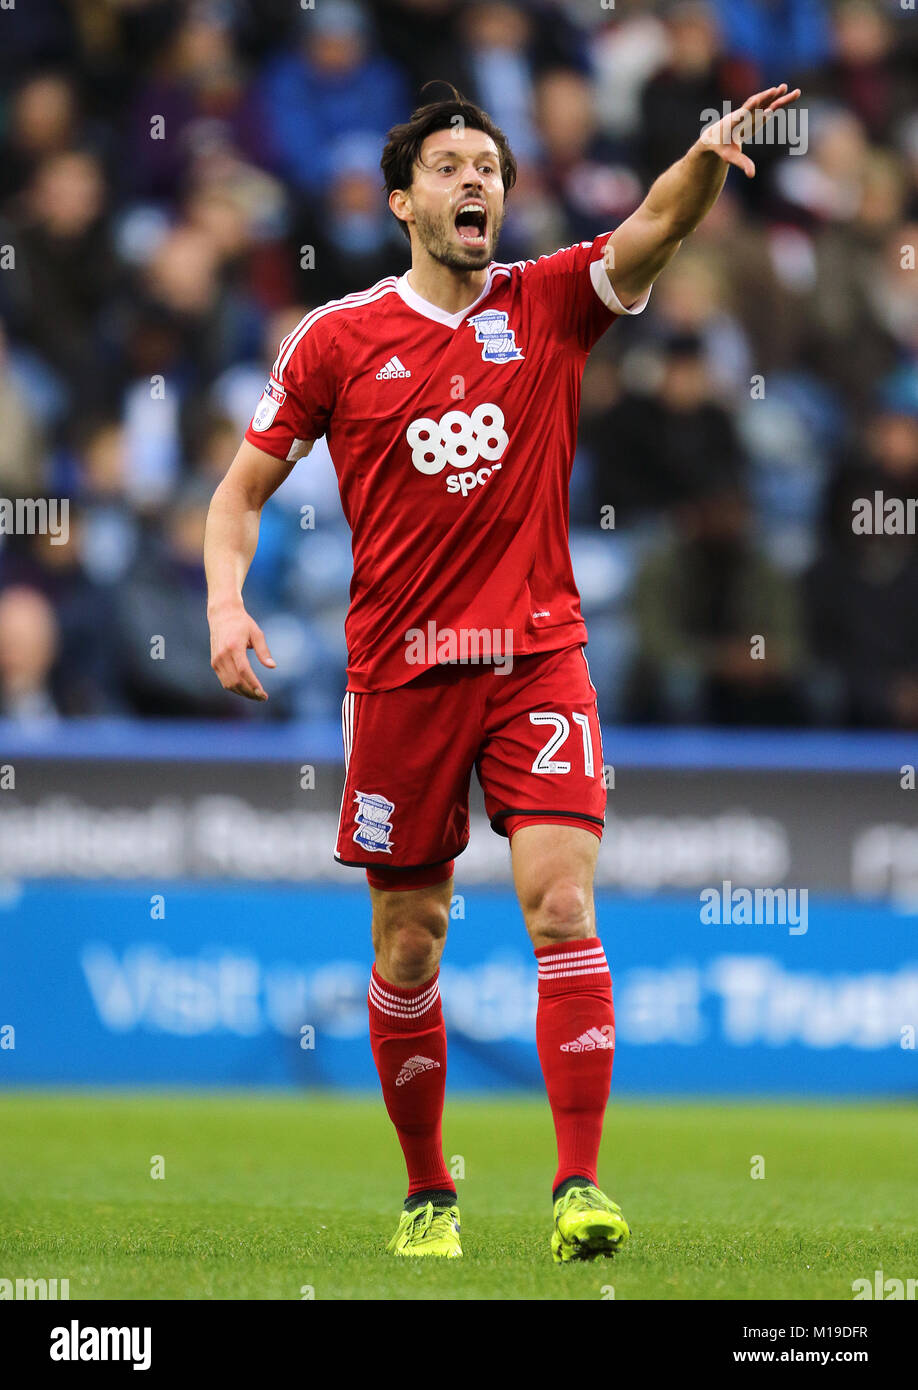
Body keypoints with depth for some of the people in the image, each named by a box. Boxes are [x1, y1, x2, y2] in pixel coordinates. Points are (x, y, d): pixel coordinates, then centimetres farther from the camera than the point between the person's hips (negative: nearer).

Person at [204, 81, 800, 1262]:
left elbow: (658, 228, -14)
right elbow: (243, 488, 7)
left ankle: (579, 1188, -17)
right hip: (400, 671, 0)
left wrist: (709, 155, -34)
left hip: (538, 658, 0)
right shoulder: (336, 339, 2)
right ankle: (427, 1193, 22)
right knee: (408, 945, 6)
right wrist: (225, 601, -11)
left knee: (562, 907, -15)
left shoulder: (550, 303, 3)